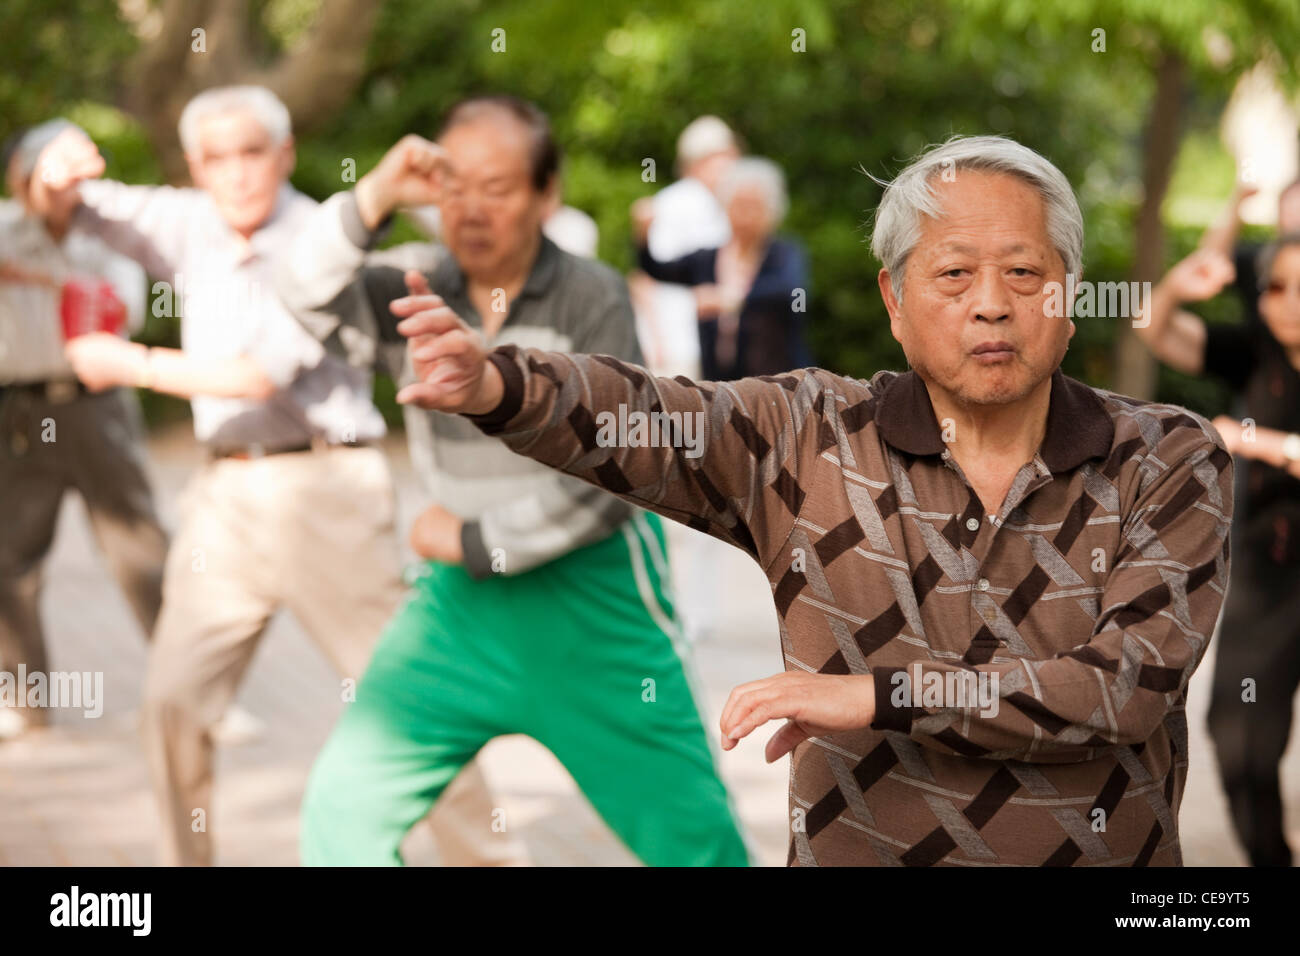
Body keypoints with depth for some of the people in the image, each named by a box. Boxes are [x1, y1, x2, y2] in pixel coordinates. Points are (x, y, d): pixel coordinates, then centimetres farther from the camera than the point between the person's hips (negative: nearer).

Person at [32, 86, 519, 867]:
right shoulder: (191, 224, 7)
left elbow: (260, 375, -16)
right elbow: (69, 209, 13)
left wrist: (133, 364, -8)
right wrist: (61, 173, -12)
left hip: (322, 487, -5)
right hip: (226, 492, 5)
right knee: (173, 697, 2)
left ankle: (483, 851, 7)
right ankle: (186, 859, 15)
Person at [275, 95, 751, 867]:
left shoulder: (593, 298, -10)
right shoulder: (418, 296, 2)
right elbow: (310, 303, -15)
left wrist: (478, 541, -10)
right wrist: (374, 198, -25)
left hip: (591, 591, -4)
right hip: (465, 597, 4)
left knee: (687, 832, -1)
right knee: (345, 802, 0)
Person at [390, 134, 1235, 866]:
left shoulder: (1169, 462, -1)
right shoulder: (812, 438, 0)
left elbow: (1133, 680, -12)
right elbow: (632, 417, -14)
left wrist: (878, 696, -16)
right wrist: (497, 386, -35)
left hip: (1108, 850, -1)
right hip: (859, 849, 1)